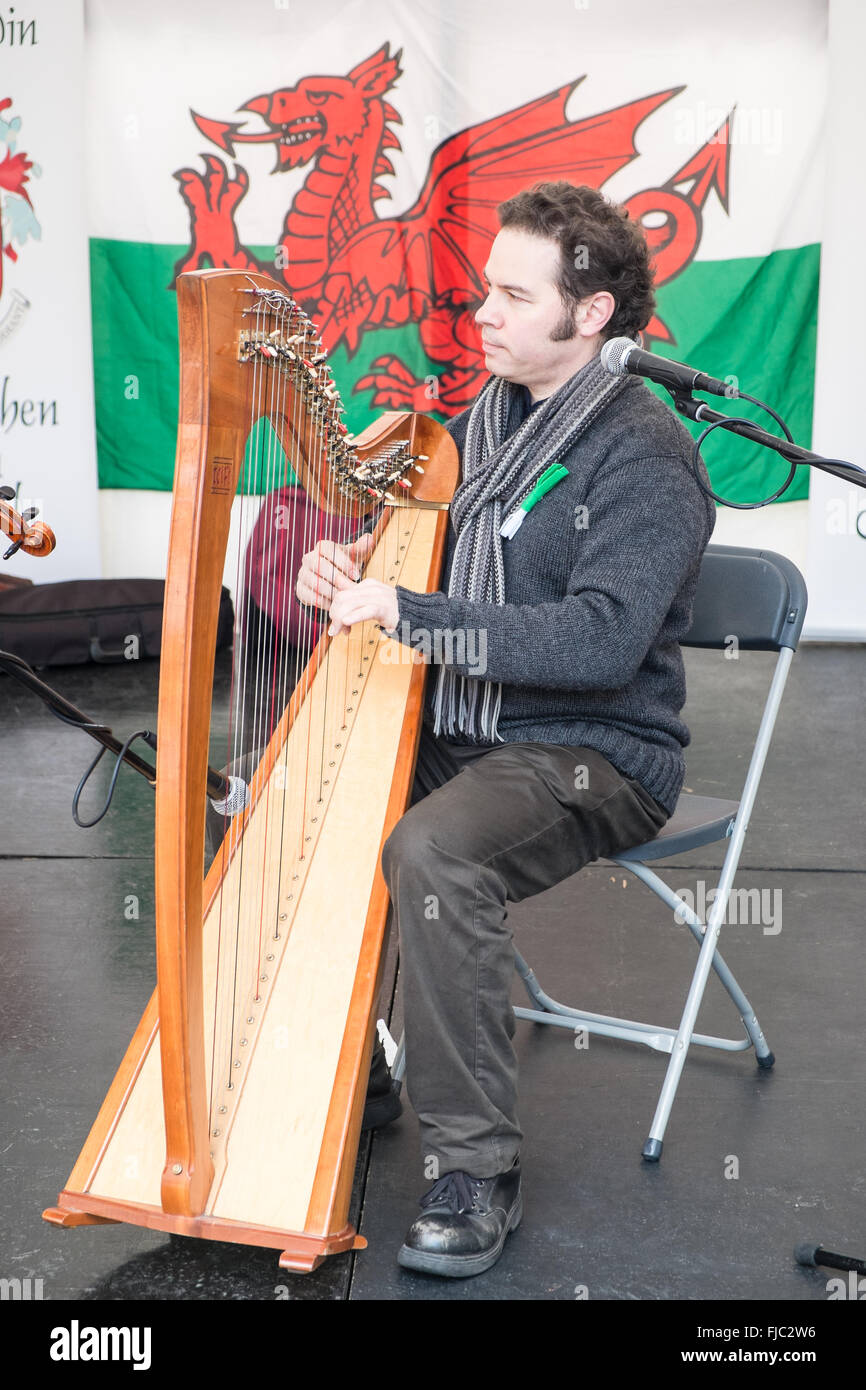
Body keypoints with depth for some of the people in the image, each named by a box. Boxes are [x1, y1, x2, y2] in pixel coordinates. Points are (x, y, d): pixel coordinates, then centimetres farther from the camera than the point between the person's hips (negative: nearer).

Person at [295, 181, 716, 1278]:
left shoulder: (643, 453, -15)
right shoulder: (485, 419, 10)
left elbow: (604, 640, -27)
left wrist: (409, 614, -28)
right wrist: (349, 570, -3)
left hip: (595, 754, -8)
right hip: (458, 732, 8)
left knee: (432, 854, -33)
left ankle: (476, 1169, -19)